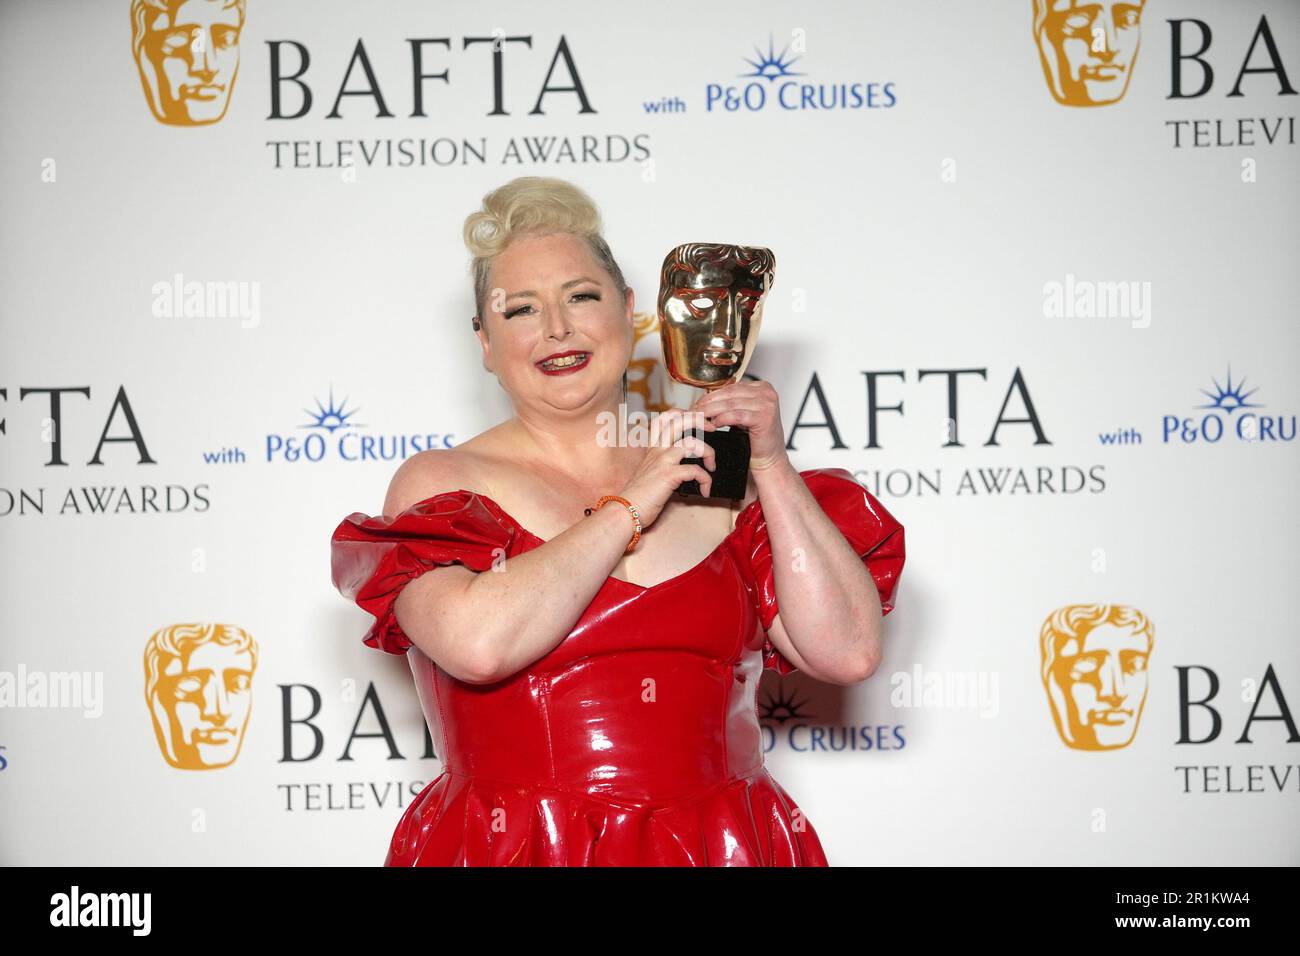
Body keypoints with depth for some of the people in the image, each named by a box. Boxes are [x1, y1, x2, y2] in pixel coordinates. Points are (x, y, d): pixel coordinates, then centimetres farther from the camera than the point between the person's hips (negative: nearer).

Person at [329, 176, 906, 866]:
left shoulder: (714, 477, 6)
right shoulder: (439, 482, -1)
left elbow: (849, 651, -2)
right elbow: (478, 642, -21)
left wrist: (771, 467, -5)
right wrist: (629, 507, -12)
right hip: (516, 855, -2)